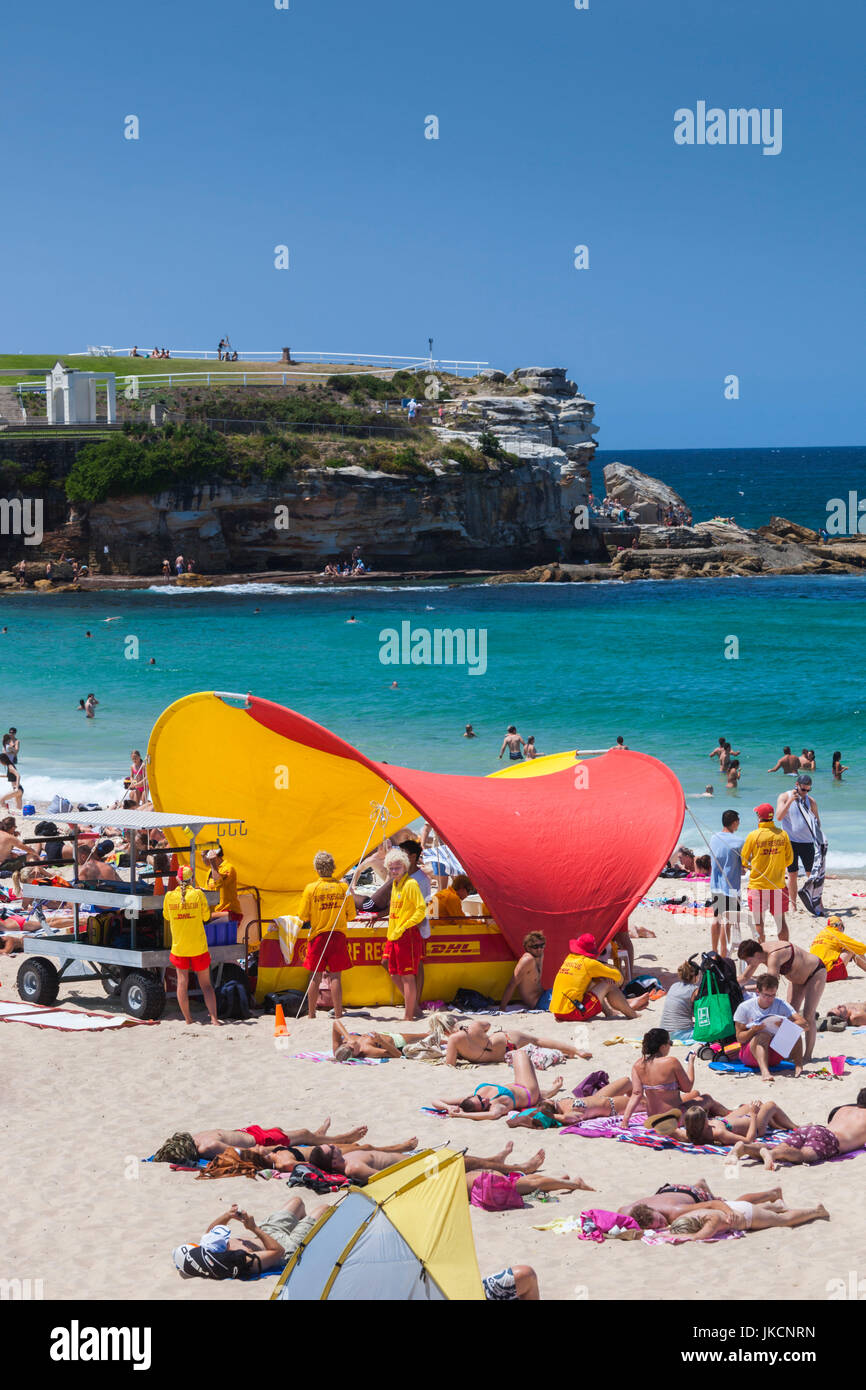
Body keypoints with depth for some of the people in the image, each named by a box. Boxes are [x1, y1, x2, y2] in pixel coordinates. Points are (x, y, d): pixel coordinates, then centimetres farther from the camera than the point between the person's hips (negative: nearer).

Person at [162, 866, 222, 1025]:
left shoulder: (169, 896, -4)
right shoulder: (198, 894, -9)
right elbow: (206, 916, 2)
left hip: (179, 946, 1)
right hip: (198, 946, -1)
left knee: (182, 982, 9)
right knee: (205, 984, 5)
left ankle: (187, 1018, 9)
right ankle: (214, 1017, -4)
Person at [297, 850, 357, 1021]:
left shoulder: (311, 888, -6)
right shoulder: (343, 887, -2)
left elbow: (303, 917, -4)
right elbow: (351, 915, 4)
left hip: (318, 936, -1)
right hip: (338, 936, 1)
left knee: (315, 978, 6)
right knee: (335, 977, 1)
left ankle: (311, 1014, 11)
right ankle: (338, 1014, -1)